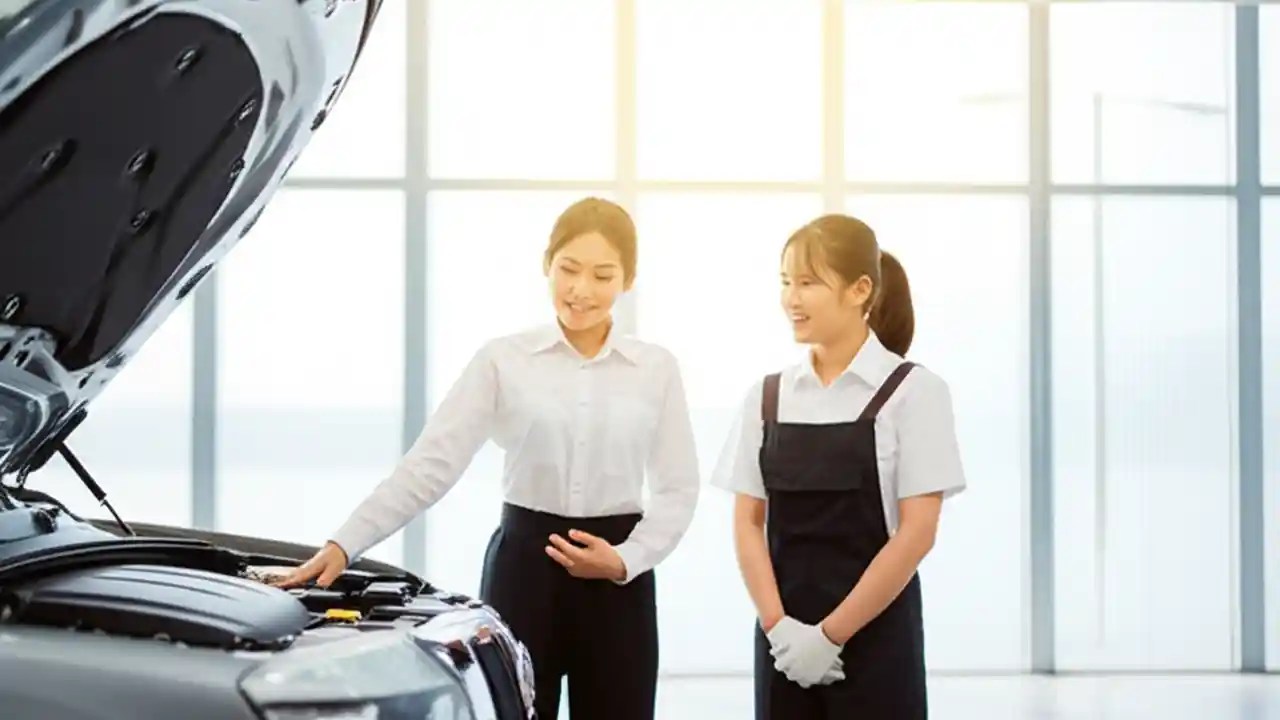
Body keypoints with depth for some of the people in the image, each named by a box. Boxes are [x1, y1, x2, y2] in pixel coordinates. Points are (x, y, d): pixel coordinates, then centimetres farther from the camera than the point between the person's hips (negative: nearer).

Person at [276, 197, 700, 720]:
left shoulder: (656, 369, 4)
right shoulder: (504, 361, 0)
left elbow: (677, 490, 6)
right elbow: (430, 463, -6)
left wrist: (625, 560, -11)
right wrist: (343, 544, -16)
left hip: (618, 581, 1)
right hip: (522, 564, -1)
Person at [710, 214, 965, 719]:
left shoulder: (911, 392, -6)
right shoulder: (766, 396, 7)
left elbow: (916, 534, -11)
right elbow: (748, 523, 6)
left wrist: (831, 634, -14)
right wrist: (779, 626, -9)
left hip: (874, 641, -4)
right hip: (784, 644, 4)